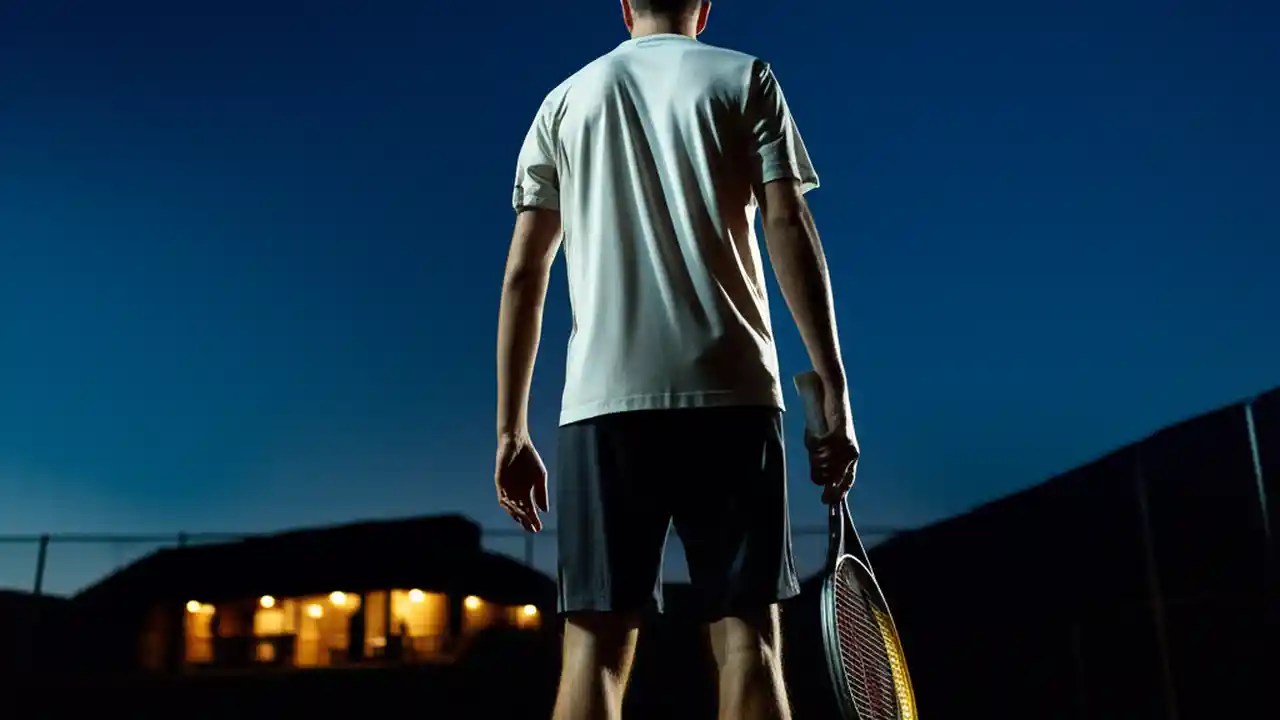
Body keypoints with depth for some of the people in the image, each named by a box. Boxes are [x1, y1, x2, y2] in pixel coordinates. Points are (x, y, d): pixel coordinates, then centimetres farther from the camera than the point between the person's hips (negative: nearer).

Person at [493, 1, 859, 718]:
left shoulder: (564, 101, 18)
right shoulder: (746, 79, 12)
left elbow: (523, 275, 11)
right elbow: (790, 229, -1)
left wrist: (511, 431, 12)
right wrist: (835, 393, -2)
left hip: (603, 398, 2)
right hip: (730, 391, -1)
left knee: (598, 642, 3)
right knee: (747, 633, 0)